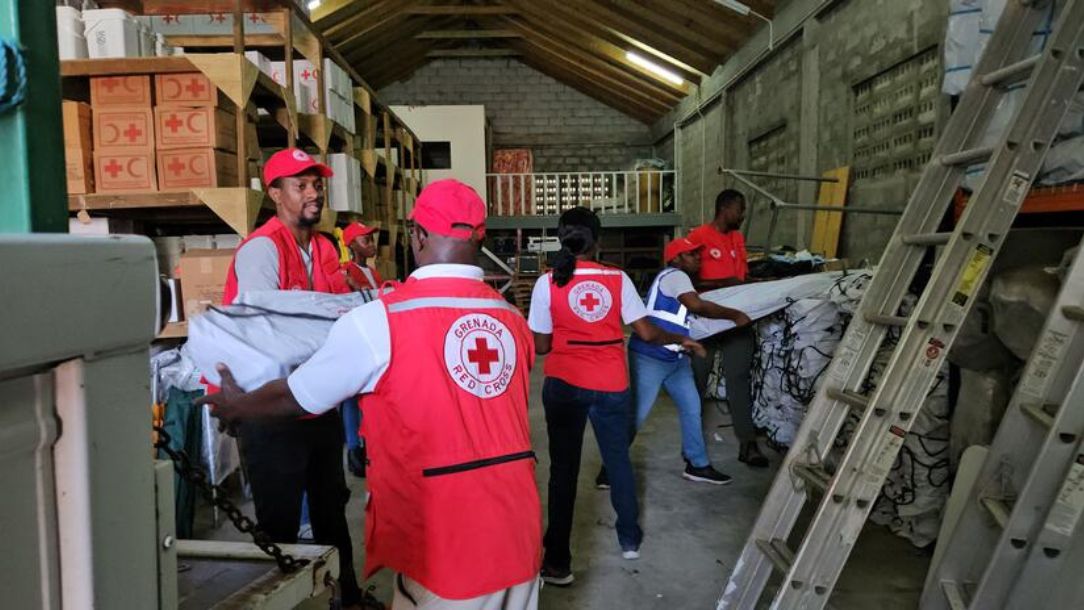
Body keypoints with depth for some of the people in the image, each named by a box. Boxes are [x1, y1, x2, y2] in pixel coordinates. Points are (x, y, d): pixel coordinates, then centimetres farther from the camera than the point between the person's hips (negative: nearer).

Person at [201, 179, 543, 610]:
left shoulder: (378, 321, -12)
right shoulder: (512, 320, 2)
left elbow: (296, 399, 1)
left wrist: (237, 407, 23)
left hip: (445, 544, -5)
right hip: (518, 536, 6)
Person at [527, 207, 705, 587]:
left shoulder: (548, 283, -8)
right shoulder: (618, 279, -3)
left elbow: (541, 346, -5)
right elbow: (647, 333, -3)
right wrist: (682, 340, 14)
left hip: (564, 385, -2)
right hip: (611, 385, 2)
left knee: (564, 469, 7)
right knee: (618, 460, 20)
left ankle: (558, 563, 11)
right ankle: (629, 539, 37)